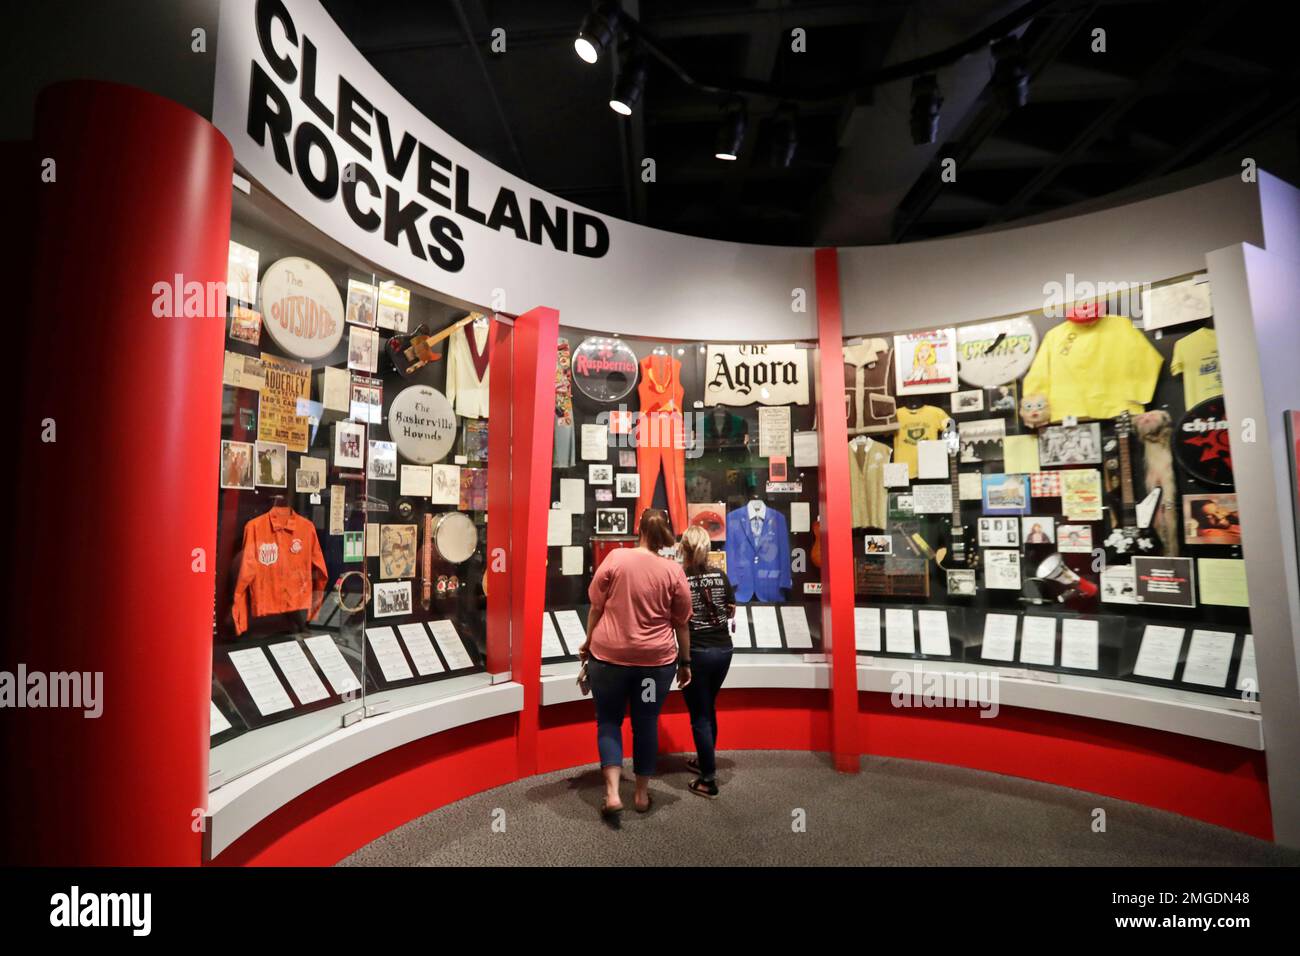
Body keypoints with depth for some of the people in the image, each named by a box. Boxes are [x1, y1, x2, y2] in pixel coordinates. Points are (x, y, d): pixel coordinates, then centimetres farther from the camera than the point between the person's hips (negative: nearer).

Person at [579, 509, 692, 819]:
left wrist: (588, 643, 12)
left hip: (609, 654, -1)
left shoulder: (615, 558, -9)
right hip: (656, 658, 1)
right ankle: (642, 793, 30)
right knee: (646, 723, 17)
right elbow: (681, 623, 0)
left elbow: (596, 608, -3)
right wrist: (684, 661, 11)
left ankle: (612, 793, 7)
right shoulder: (674, 570, -6)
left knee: (608, 721, 15)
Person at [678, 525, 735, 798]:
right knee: (708, 708, 24)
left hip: (696, 652, -5)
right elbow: (731, 611, 7)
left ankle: (709, 780, 18)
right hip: (723, 649, 5)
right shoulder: (721, 576, -2)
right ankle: (705, 760, 40)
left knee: (699, 715, 9)